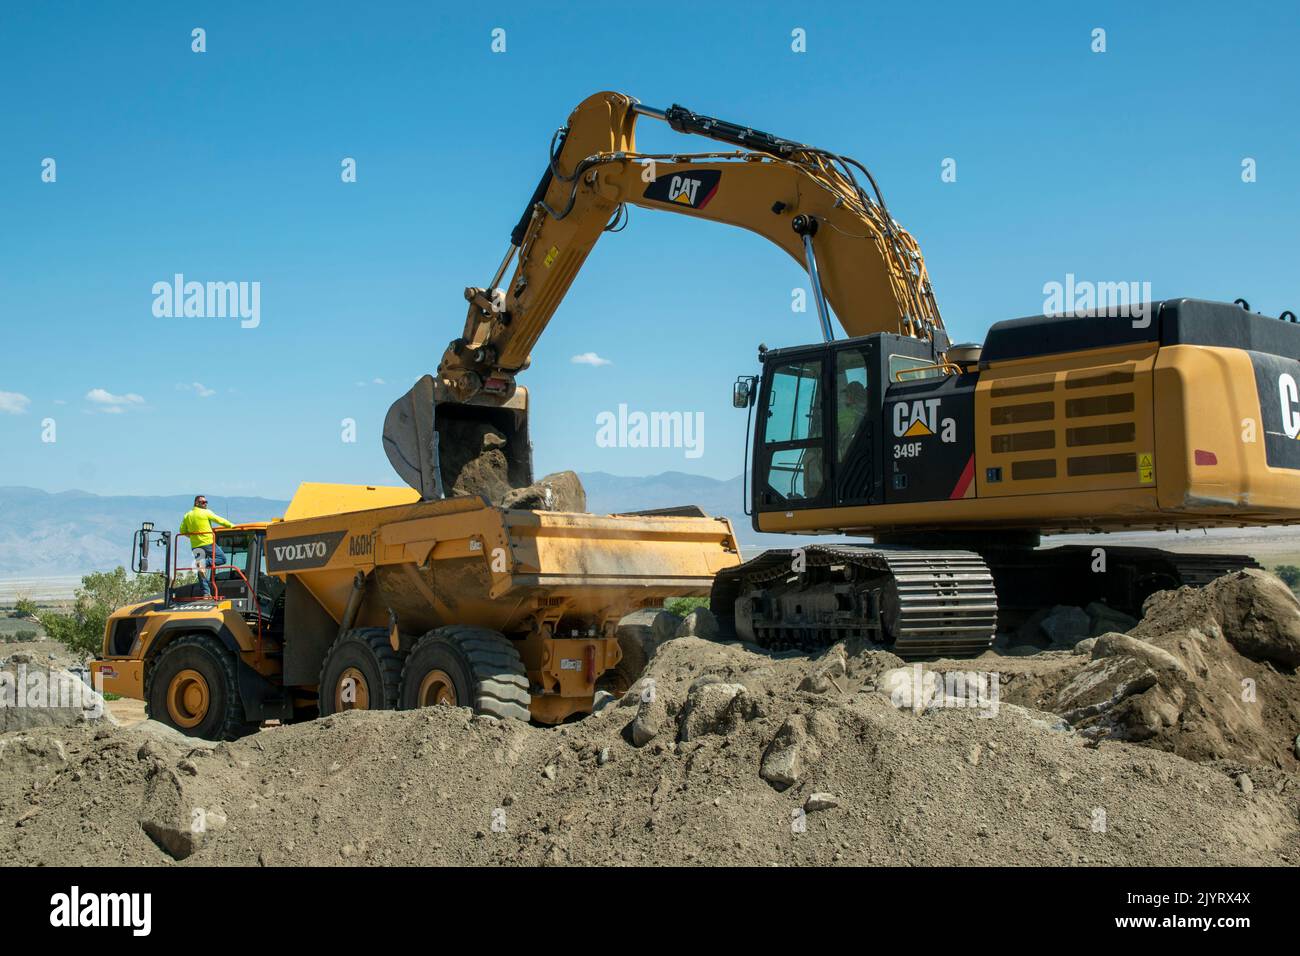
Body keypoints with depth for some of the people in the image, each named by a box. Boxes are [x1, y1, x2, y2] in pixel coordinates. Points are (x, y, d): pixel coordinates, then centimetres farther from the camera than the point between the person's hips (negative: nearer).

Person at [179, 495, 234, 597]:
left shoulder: (187, 516, 12)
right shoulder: (206, 513, -4)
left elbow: (182, 531, 12)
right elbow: (220, 520, -2)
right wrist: (231, 525, 10)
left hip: (195, 546, 6)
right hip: (208, 543, -6)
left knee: (201, 571, 8)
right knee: (222, 559, 3)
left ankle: (205, 592, 4)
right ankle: (204, 563, -19)